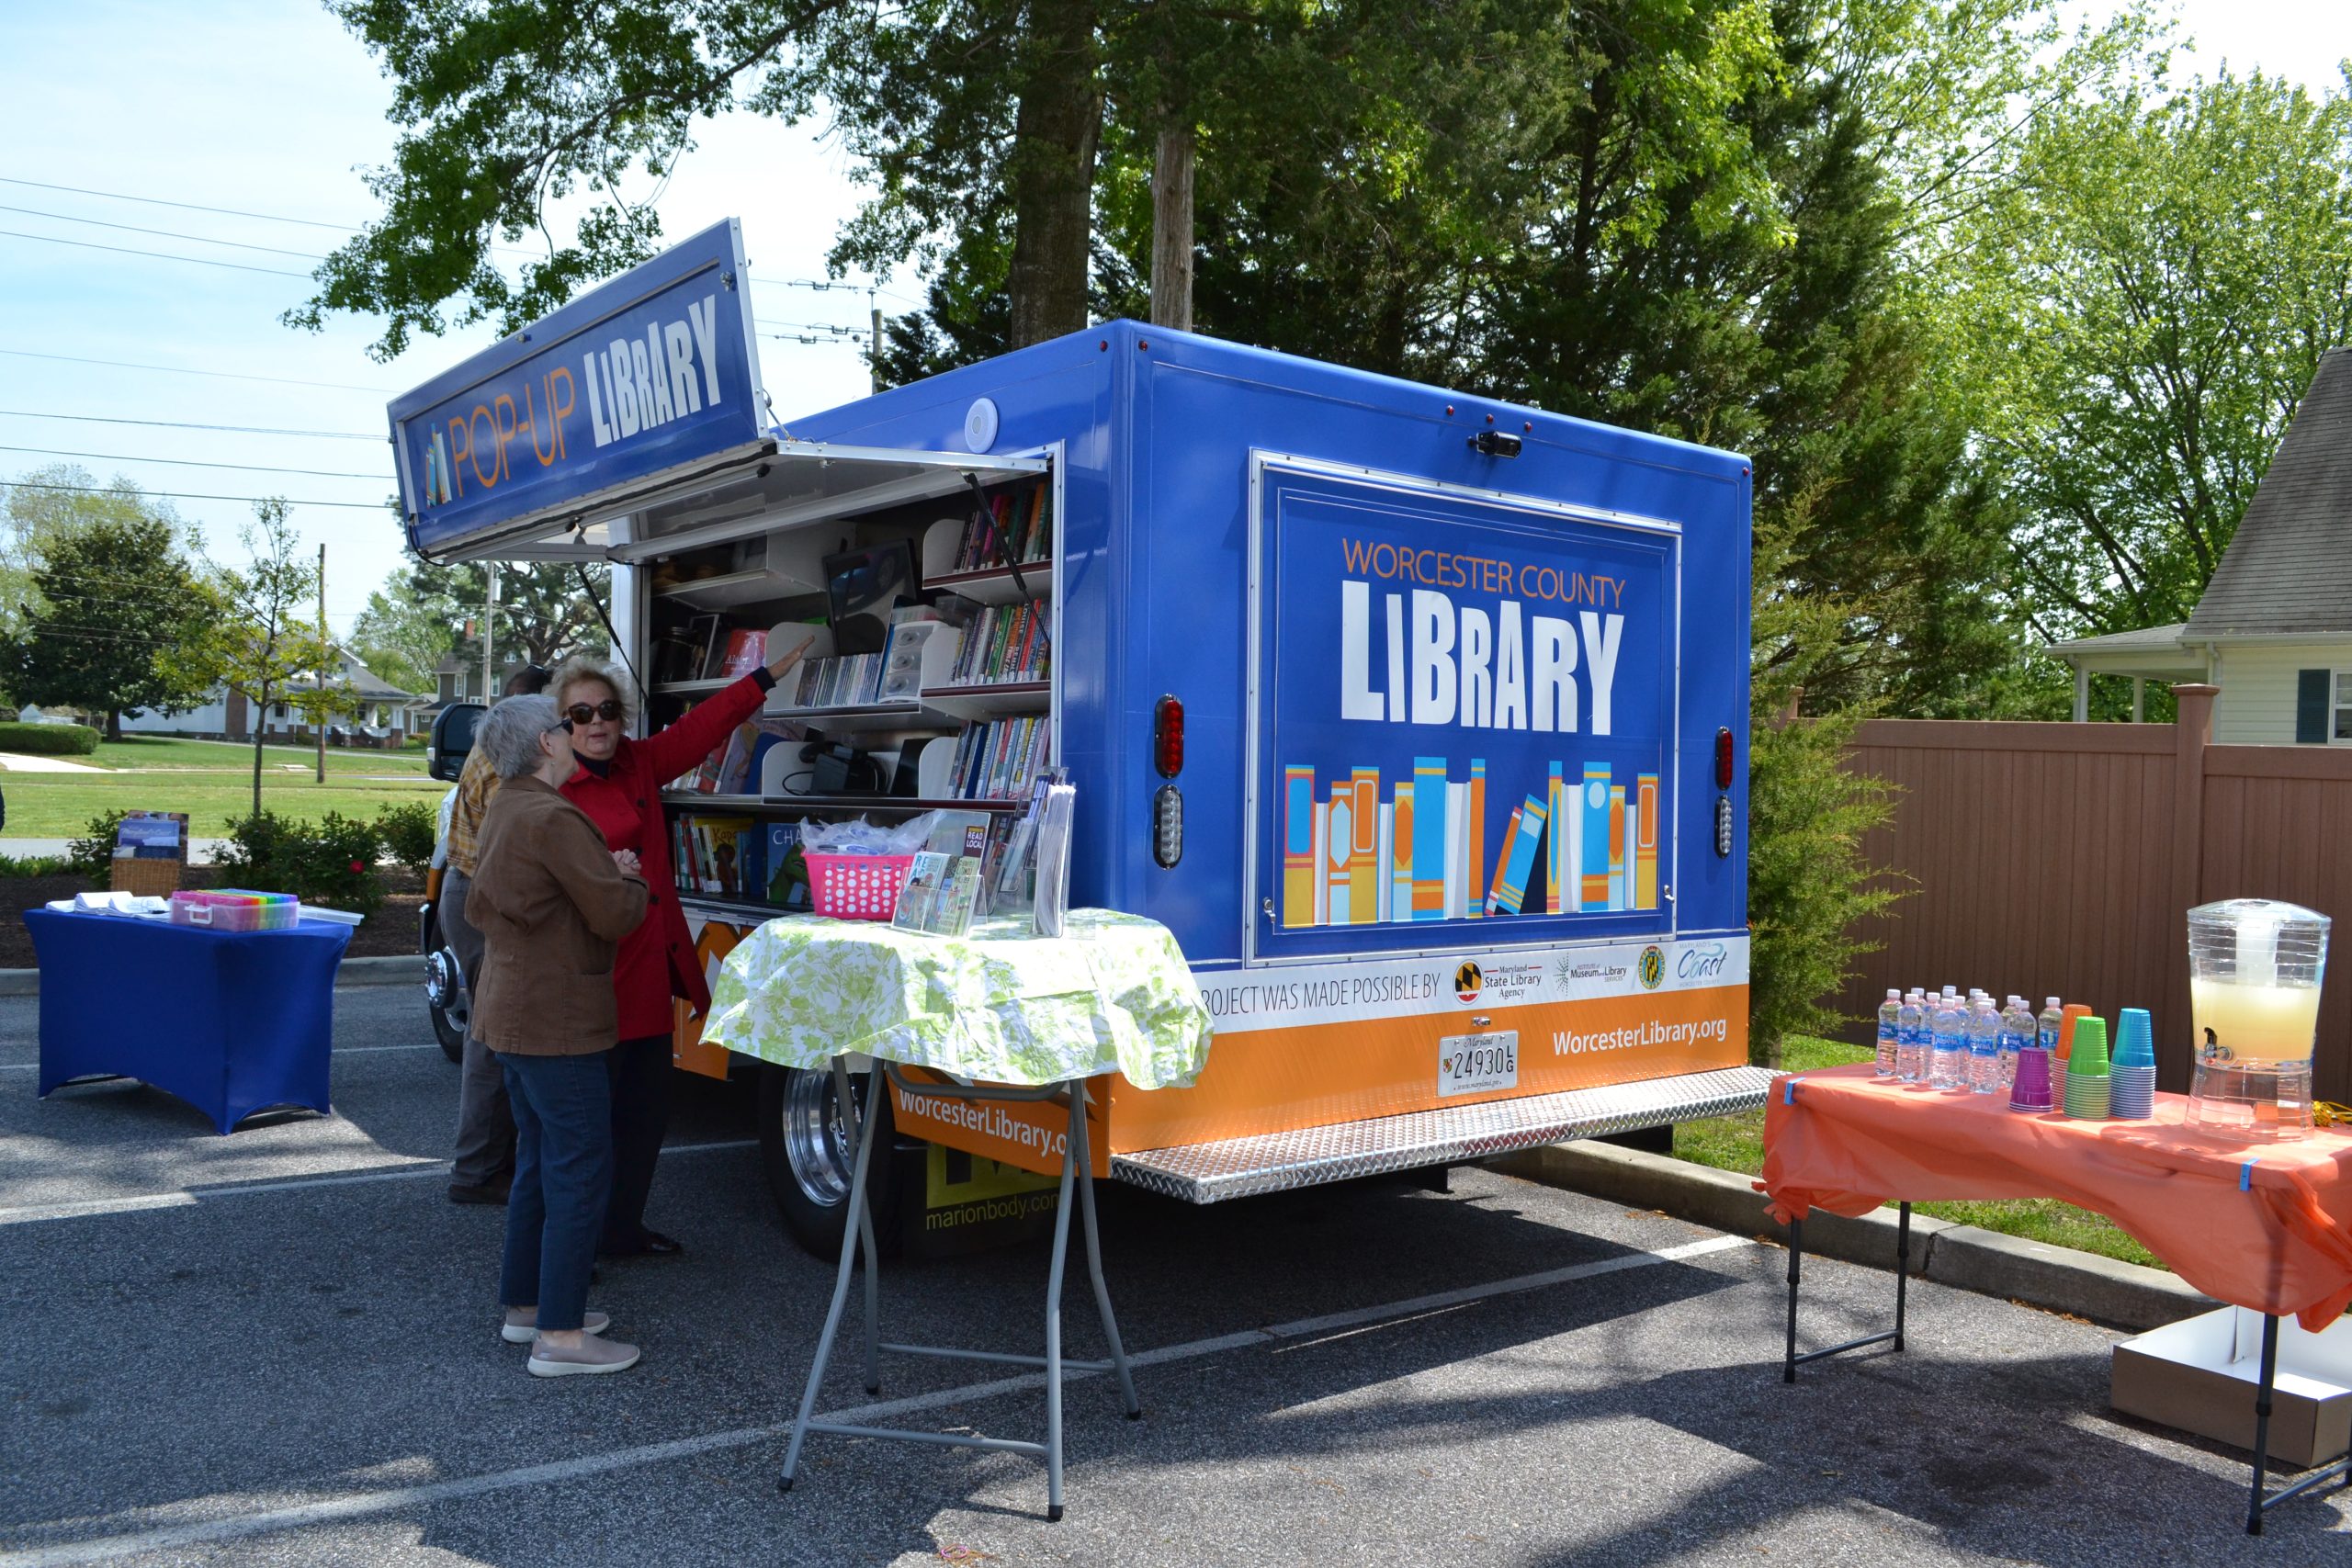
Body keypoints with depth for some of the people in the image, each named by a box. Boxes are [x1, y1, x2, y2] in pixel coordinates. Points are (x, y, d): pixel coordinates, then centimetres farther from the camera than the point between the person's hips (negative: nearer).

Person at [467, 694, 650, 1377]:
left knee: (540, 1162, 19)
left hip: (514, 1014, 11)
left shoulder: (504, 811, 13)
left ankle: (525, 1304, 28)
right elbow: (616, 915, -21)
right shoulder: (553, 819, -20)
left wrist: (608, 874, 9)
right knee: (581, 1173, -5)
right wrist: (631, 881, 1)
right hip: (560, 1022, -11)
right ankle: (560, 1335, -2)